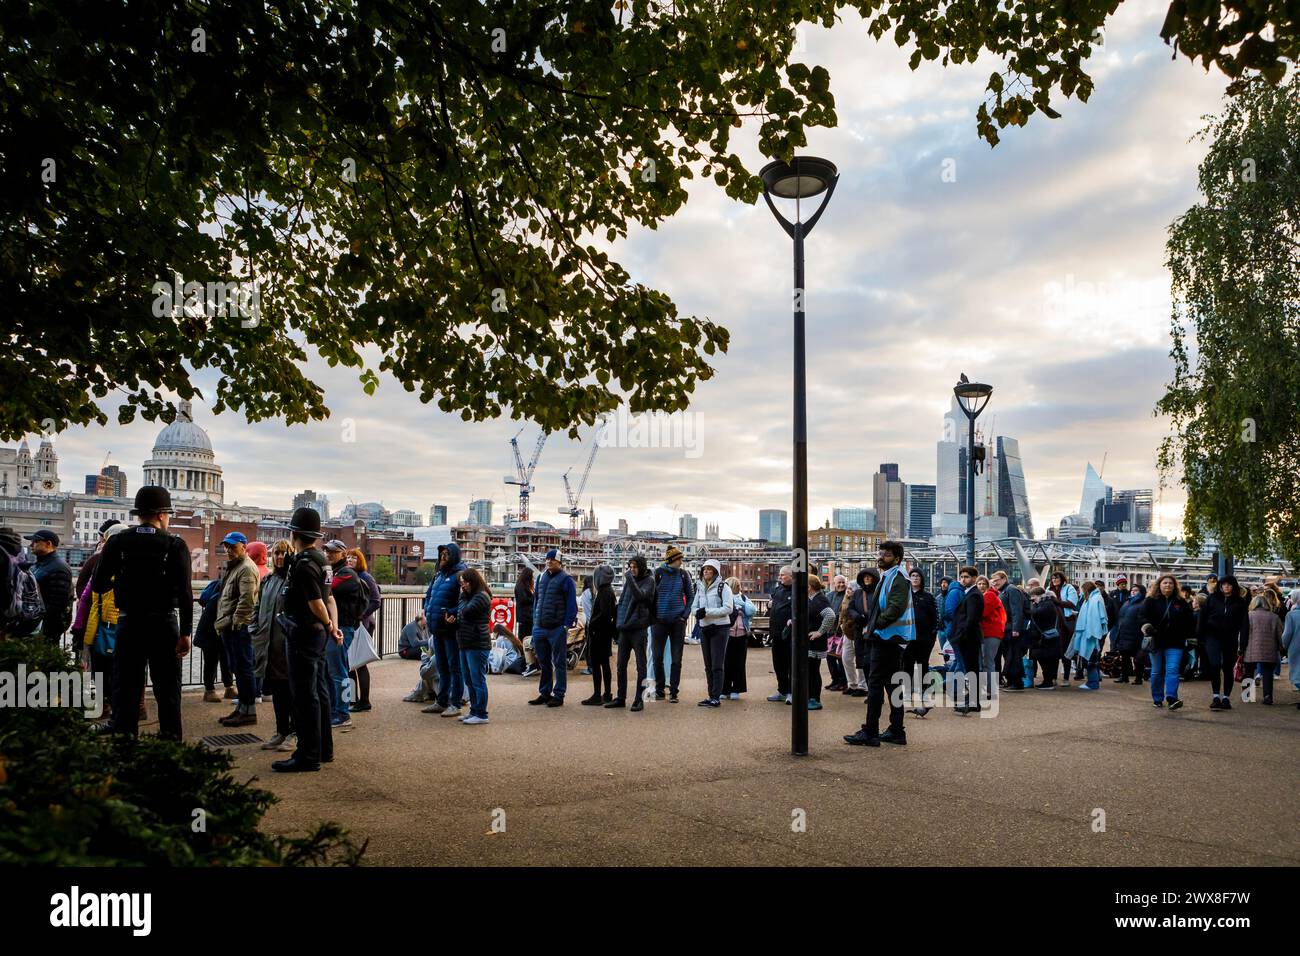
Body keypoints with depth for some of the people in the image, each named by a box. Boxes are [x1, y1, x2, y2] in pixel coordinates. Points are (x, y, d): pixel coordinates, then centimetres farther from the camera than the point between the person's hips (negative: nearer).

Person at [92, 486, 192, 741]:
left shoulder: (117, 542, -2)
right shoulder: (175, 545, -8)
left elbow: (98, 586, 0)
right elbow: (184, 593, -13)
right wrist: (185, 633, -10)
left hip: (128, 624, 2)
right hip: (164, 625, -2)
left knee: (125, 691, 10)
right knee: (167, 692, 7)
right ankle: (171, 743, 8)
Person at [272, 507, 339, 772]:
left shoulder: (303, 563, -18)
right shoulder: (321, 559, 12)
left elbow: (316, 603, -20)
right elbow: (329, 598, 11)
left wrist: (329, 626, -3)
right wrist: (333, 626, 4)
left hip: (303, 633, -10)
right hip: (318, 633, 10)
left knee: (304, 696, -4)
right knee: (319, 692, 15)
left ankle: (308, 756, 0)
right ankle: (324, 749, 25)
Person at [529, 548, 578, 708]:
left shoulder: (566, 579, -6)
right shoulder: (542, 577, 14)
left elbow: (571, 604, -10)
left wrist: (567, 624, -16)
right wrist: (535, 621, 12)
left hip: (557, 628, -7)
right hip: (540, 628, 7)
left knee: (559, 663, 2)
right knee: (543, 662, 14)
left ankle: (559, 696, 7)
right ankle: (545, 693, 24)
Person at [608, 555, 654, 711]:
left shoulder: (648, 581, -4)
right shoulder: (628, 580, 14)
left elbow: (640, 596, -21)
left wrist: (630, 579, -23)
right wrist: (617, 622, 14)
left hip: (638, 628, -6)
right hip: (624, 628, 7)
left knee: (640, 665, 0)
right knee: (621, 665, 9)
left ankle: (639, 699, 4)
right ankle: (621, 698, 16)